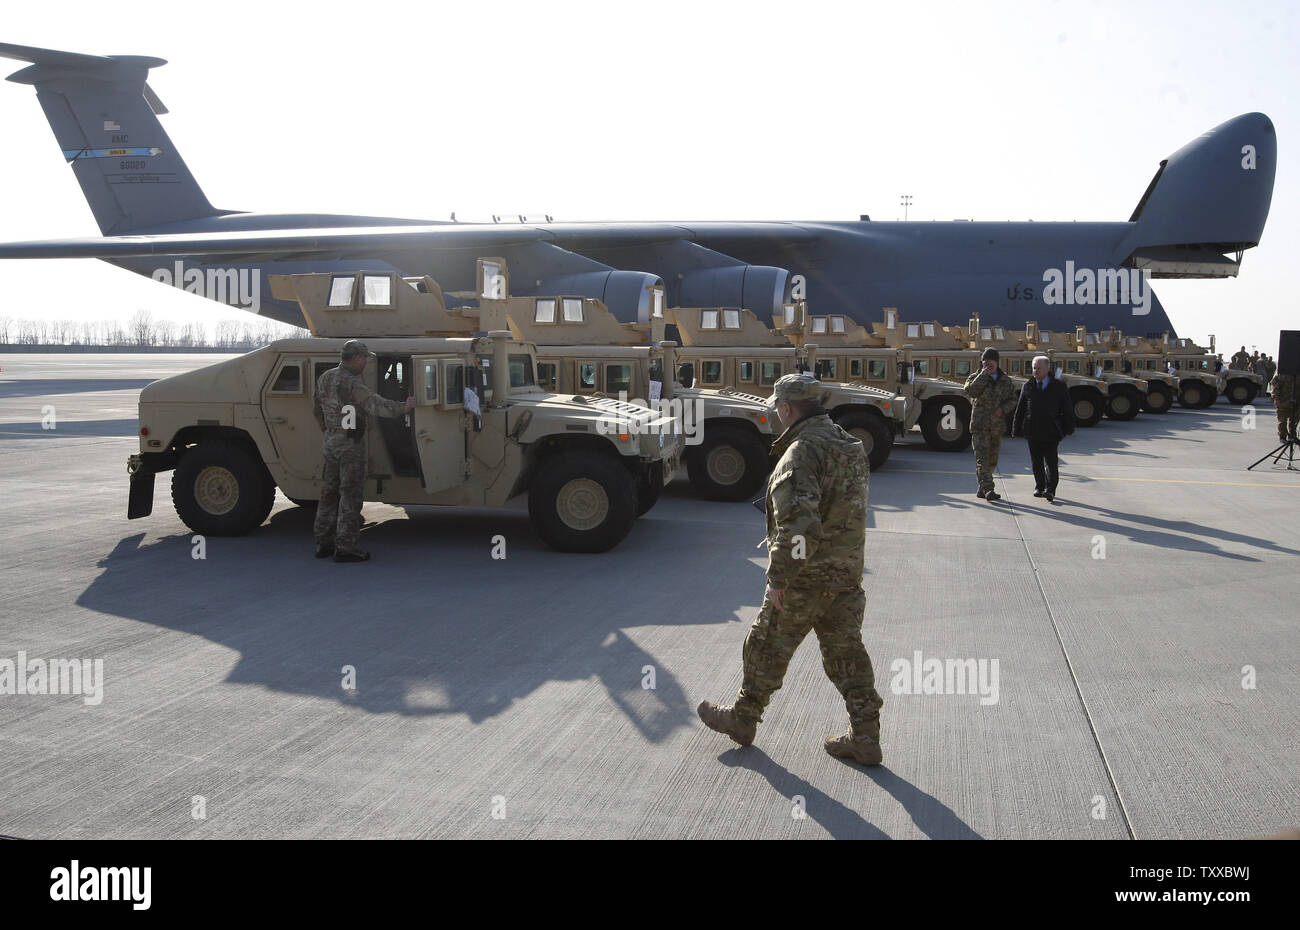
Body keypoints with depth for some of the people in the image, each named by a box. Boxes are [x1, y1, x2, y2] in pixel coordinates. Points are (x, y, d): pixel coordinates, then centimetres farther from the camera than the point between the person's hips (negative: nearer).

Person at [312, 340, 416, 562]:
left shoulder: (324, 378, 10)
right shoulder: (350, 383, -17)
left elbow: (317, 410, 21)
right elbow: (374, 404, -32)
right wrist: (402, 408, -38)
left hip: (329, 442, 9)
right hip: (350, 444, -8)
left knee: (329, 493, 15)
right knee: (350, 495, -3)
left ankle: (324, 543, 21)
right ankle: (346, 548, -3)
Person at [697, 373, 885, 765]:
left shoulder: (802, 452, -21)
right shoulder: (850, 446, 8)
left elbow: (798, 524, -29)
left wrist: (778, 578, -22)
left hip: (806, 578, -8)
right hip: (848, 575, 8)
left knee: (767, 648, 10)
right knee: (846, 653, 14)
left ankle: (742, 719, 27)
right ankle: (865, 738, 18)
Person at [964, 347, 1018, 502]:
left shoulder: (1006, 381, 11)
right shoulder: (976, 378, 1)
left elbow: (1012, 399, 12)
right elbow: (970, 391, -19)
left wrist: (1003, 408, -9)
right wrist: (983, 375, -19)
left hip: (997, 425, 4)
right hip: (980, 425, -4)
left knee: (992, 460, 12)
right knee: (982, 458, -15)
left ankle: (982, 488, 25)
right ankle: (988, 490, -21)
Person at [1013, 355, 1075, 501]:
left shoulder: (1058, 387, 2)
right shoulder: (1028, 386, 8)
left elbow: (1068, 410, 5)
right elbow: (1020, 409, 10)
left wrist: (1068, 429, 2)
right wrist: (1017, 429, 7)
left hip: (1050, 431, -3)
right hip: (1032, 431, 3)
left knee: (1051, 461, -5)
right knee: (1036, 461, 9)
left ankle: (1050, 489, -3)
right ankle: (1039, 487, 20)